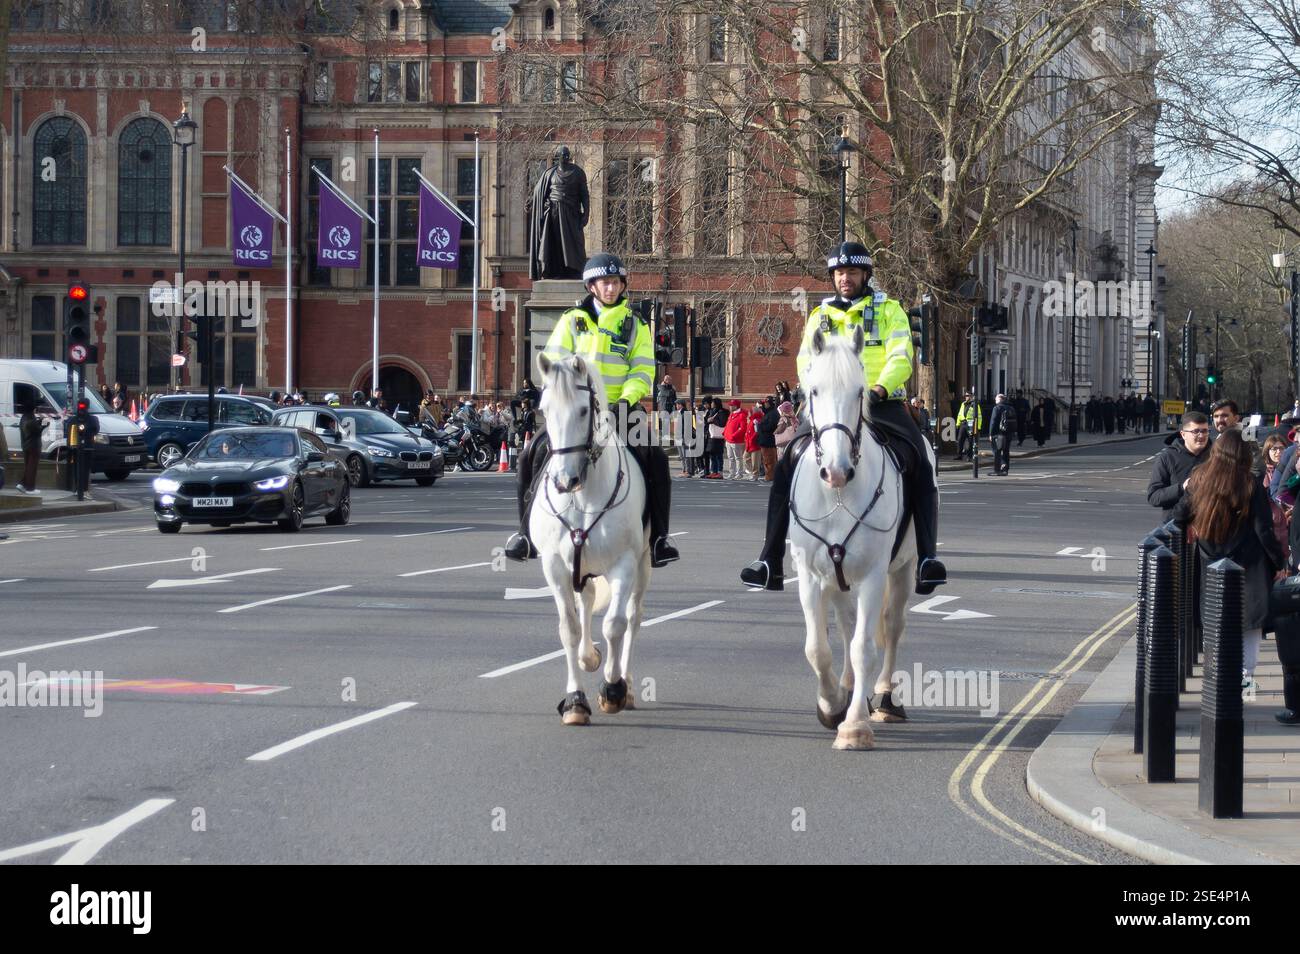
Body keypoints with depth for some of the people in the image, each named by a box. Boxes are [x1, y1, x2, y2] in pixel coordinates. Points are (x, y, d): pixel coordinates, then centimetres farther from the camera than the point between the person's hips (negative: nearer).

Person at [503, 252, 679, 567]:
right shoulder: (572, 320, 9)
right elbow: (553, 363, 3)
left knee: (655, 459, -21)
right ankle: (528, 531, -5)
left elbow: (643, 369, 2)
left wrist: (627, 398, -17)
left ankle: (657, 537, -12)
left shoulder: (636, 326, 10)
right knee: (534, 454, -18)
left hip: (618, 410, 0)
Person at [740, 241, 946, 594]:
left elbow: (900, 358, -3)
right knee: (786, 467, -15)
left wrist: (880, 388, -24)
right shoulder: (819, 316, 18)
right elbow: (806, 363, 7)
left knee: (920, 468, -25)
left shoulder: (889, 310, 10)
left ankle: (926, 558, -28)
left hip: (881, 405, -2)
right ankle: (770, 563, -14)